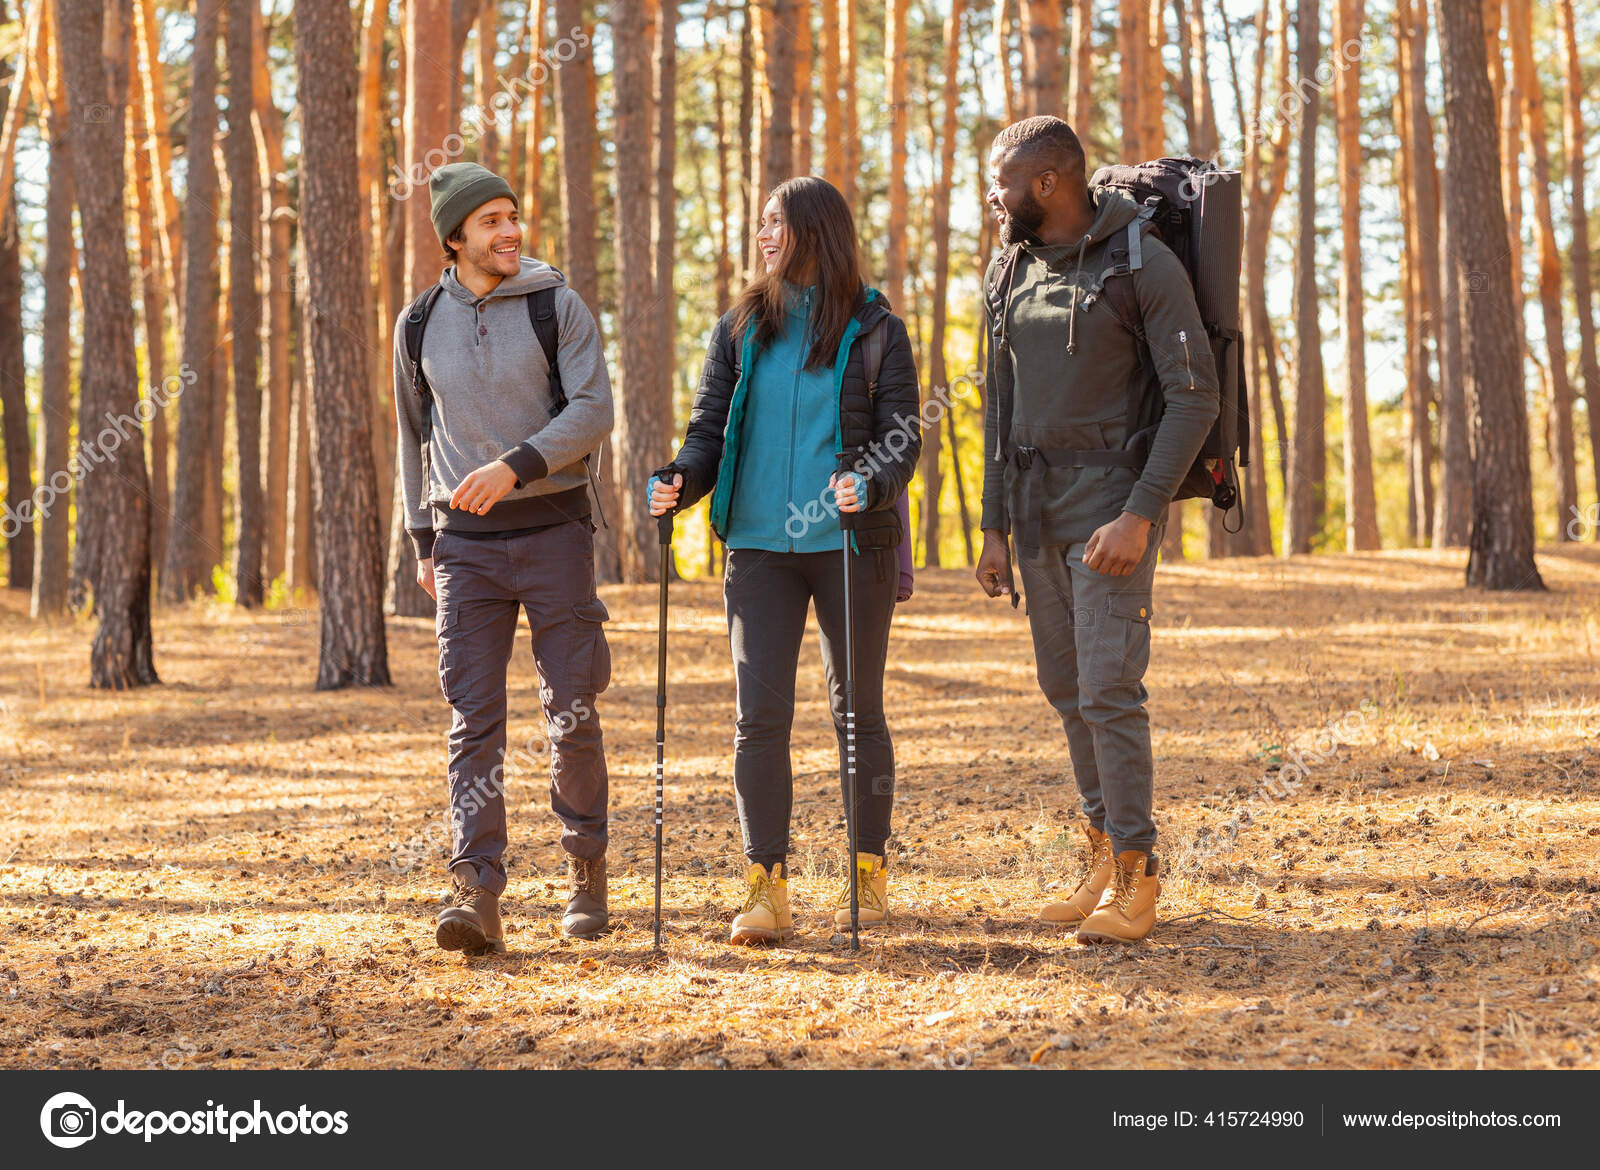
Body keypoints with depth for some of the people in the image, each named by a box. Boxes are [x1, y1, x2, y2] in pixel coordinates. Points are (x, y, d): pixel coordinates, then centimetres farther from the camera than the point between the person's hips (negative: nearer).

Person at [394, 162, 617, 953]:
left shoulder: (557, 307, -2)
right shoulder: (420, 324, 7)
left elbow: (593, 412, -12)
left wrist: (514, 467, -25)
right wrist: (422, 540, 17)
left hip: (554, 529, -1)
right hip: (467, 542, 2)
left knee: (573, 710, 3)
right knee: (474, 720, -7)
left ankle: (585, 866, 23)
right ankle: (477, 896, -13)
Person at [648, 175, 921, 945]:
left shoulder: (874, 328, 1)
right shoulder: (741, 327, 10)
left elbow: (902, 434, -5)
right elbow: (709, 428, 10)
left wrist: (870, 484, -25)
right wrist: (679, 482, -11)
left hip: (850, 543, -2)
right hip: (760, 543, 2)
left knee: (857, 710, 8)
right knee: (759, 714, -7)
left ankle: (869, 872, 21)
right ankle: (766, 887, -3)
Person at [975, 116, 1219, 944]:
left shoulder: (1144, 265, -10)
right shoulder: (1008, 273, 10)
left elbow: (1195, 398, -12)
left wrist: (1140, 515, -19)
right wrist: (994, 529, 11)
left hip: (1113, 497, -6)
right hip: (1035, 504, 7)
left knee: (1109, 687, -11)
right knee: (1065, 686, 9)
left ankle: (1134, 877, -3)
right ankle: (1104, 851, 21)